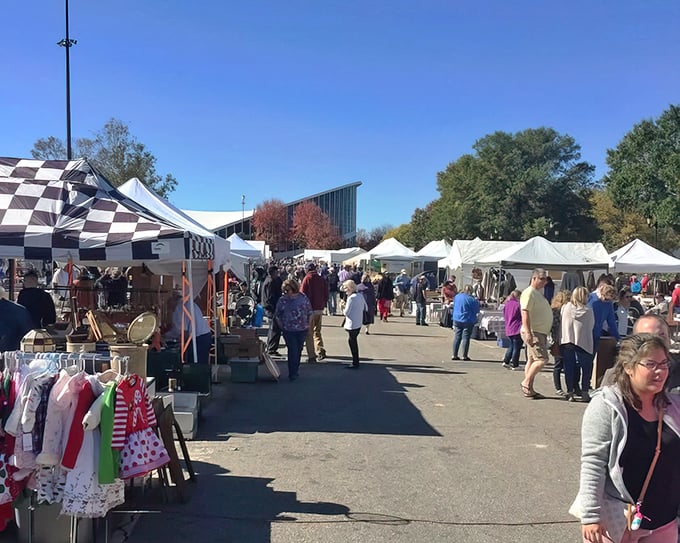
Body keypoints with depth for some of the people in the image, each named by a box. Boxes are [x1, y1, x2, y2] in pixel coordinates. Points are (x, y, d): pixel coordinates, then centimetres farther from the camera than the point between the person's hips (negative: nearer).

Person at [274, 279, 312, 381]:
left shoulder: (303, 298, -1)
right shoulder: (282, 300, -3)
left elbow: (310, 312, 8)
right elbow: (277, 315, 7)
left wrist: (307, 324, 4)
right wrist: (281, 326, 3)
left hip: (302, 330, 2)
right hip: (288, 330, -2)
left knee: (299, 350, 13)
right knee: (292, 351, -7)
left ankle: (296, 369, 30)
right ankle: (292, 374, -1)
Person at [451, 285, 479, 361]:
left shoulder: (457, 297, 3)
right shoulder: (472, 299, -13)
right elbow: (476, 310, -6)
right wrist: (477, 302, 9)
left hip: (457, 320, 4)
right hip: (468, 321, -4)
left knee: (456, 337, 8)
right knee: (466, 338, 1)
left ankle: (454, 355, 9)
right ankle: (465, 356, 3)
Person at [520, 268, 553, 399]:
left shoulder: (539, 293, 18)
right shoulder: (529, 293, -14)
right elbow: (525, 313, -21)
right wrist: (528, 333, -27)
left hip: (540, 332, 10)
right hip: (533, 332, -10)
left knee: (532, 360, 10)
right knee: (542, 359, -14)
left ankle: (529, 390, 13)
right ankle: (526, 382, -4)